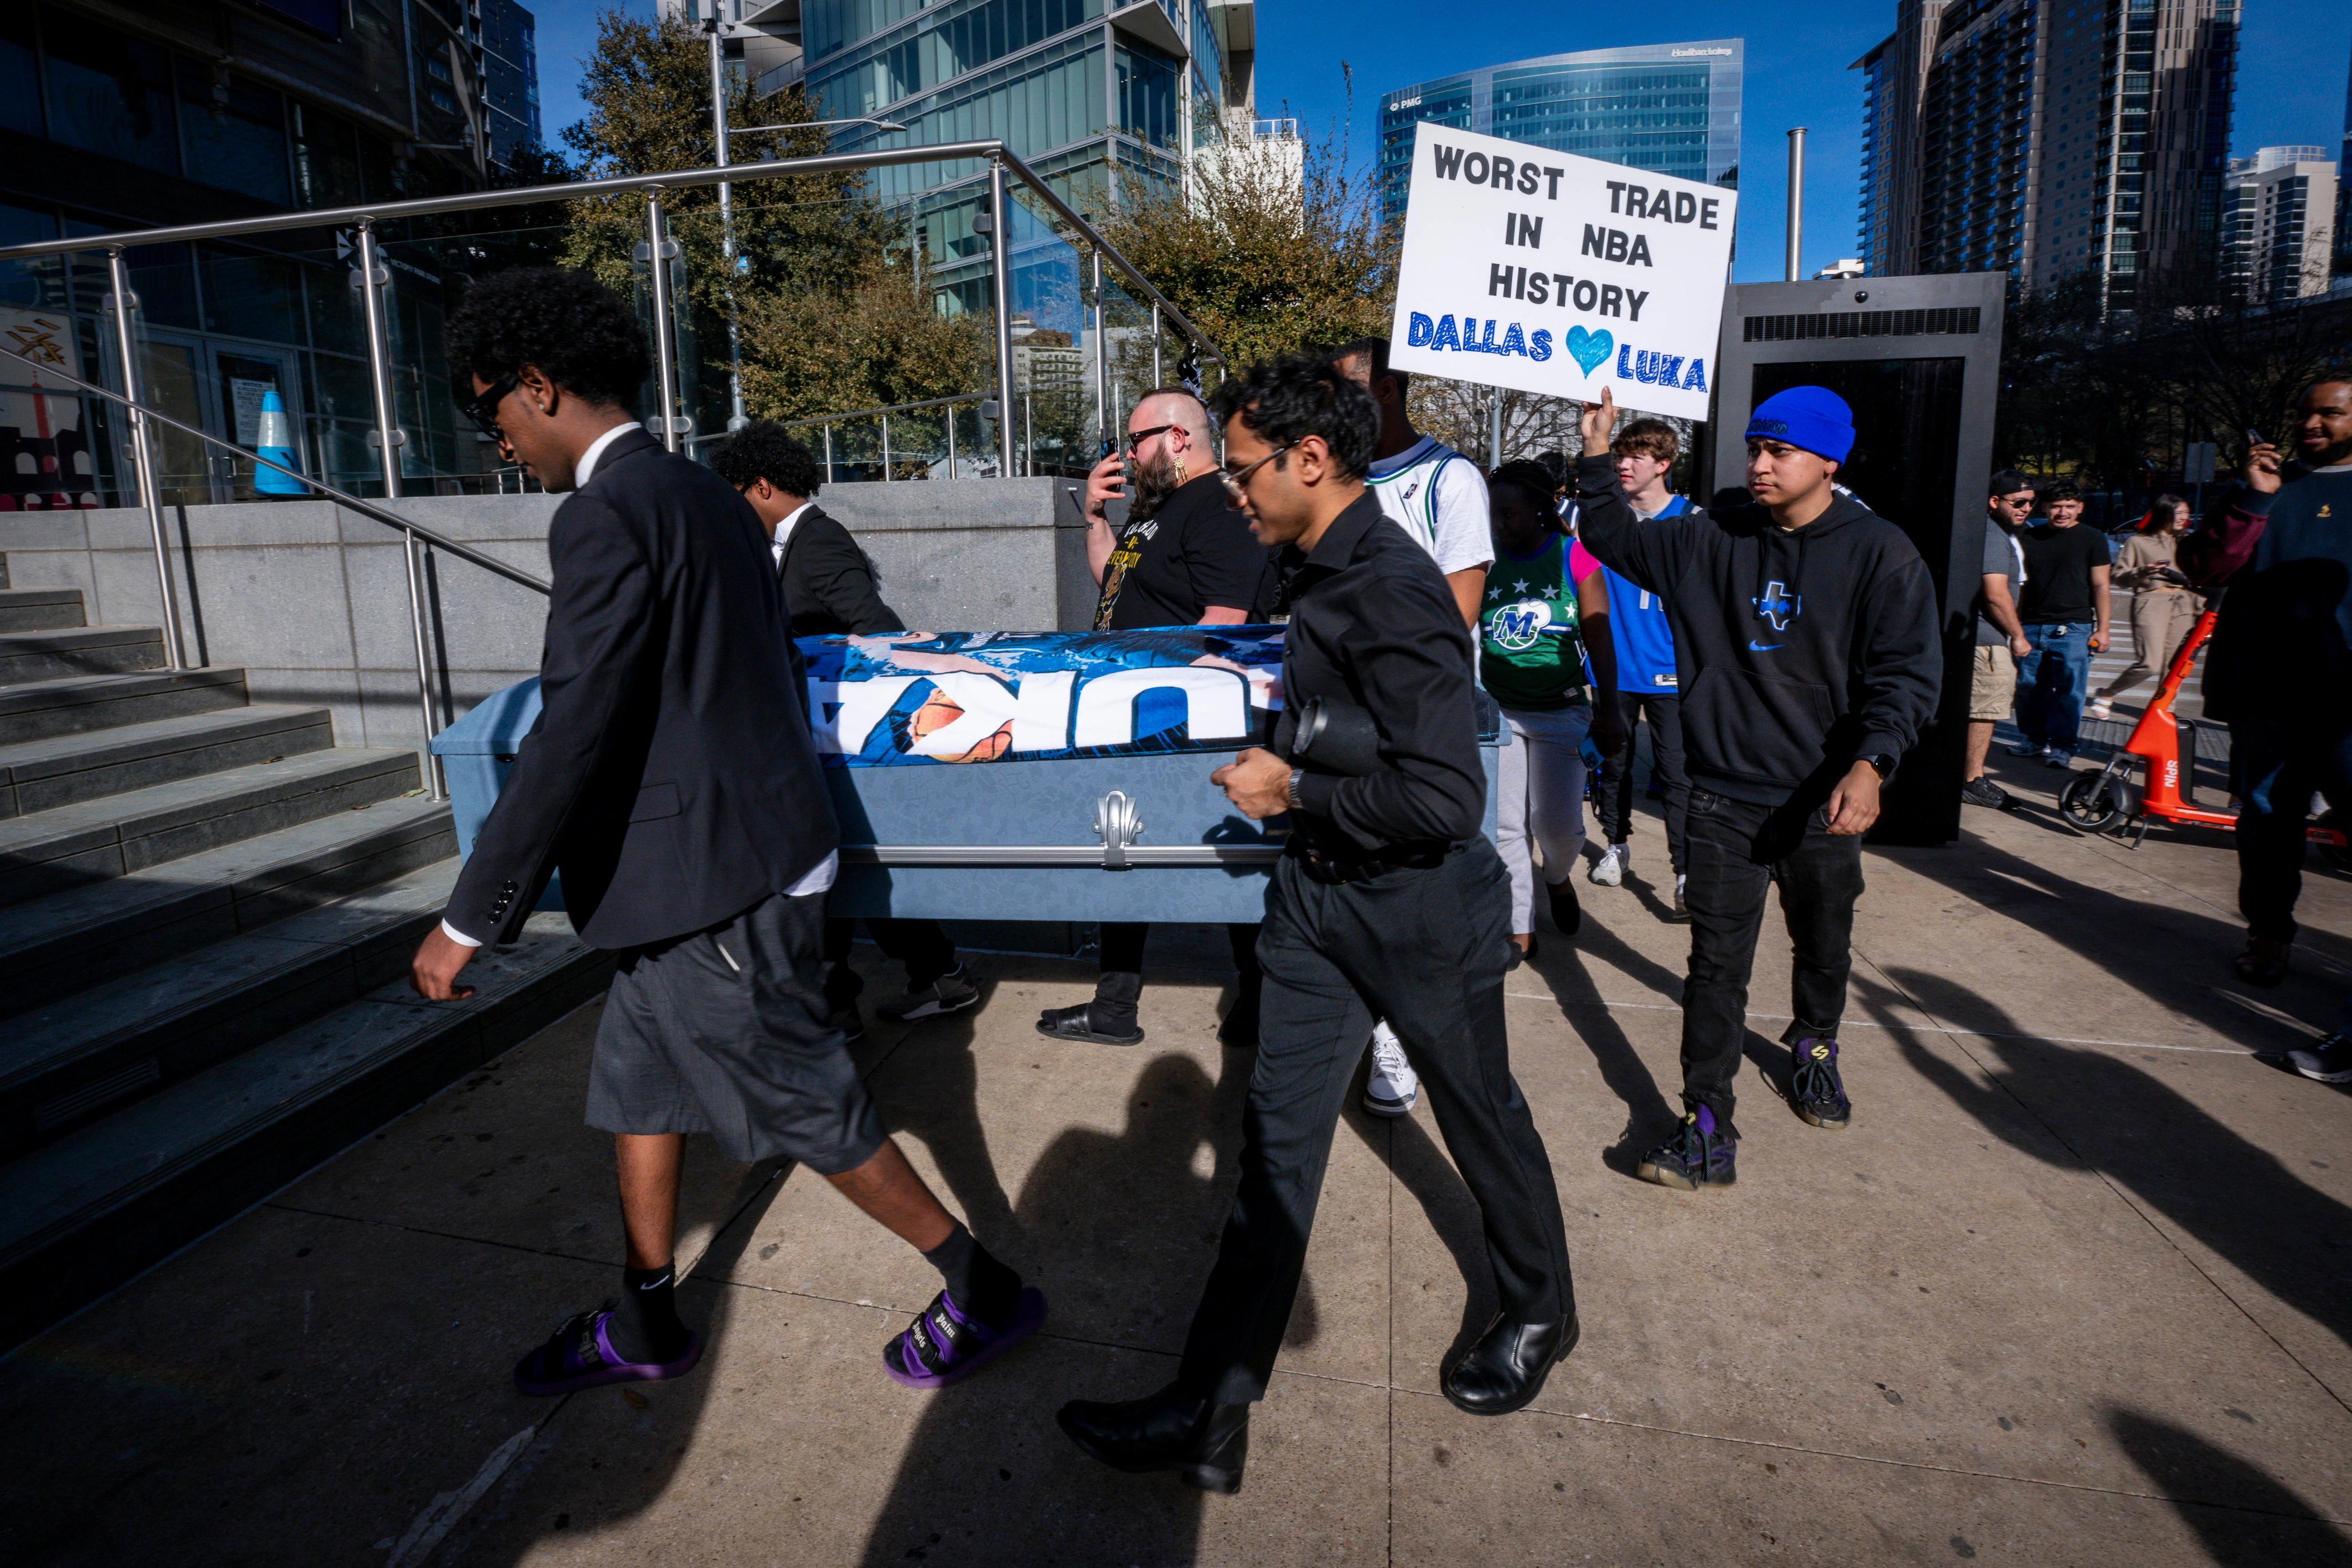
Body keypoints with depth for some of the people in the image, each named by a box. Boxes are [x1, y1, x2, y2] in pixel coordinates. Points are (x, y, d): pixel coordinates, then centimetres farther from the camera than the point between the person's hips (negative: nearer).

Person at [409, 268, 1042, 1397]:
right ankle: (643, 1325, 37)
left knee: (810, 1110, 4)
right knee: (636, 1085, 20)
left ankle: (982, 1293, 20)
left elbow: (571, 735, -24)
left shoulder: (604, 517, -19)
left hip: (708, 886, -10)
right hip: (744, 853, 10)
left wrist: (471, 920, -18)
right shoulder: (705, 495, 11)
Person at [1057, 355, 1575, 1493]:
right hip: (1322, 898, 8)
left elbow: (1446, 798, -31)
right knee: (1278, 1135, 7)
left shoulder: (1393, 593, -25)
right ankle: (1211, 1410, 16)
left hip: (1422, 910, -8)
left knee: (1481, 1120, 16)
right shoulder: (1322, 569, 4)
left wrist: (1293, 792, -22)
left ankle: (1538, 1312, 45)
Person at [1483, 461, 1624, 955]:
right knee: (1505, 826, 2)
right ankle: (1519, 928, 16)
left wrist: (1608, 712, -2)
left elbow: (1599, 637, 0)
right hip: (1497, 711, 1)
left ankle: (1558, 878, 31)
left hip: (1561, 711, -1)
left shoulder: (1573, 556, -3)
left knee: (1558, 825, -4)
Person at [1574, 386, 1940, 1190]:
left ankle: (1815, 1047, 51)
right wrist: (1597, 454, 1)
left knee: (1823, 947, 21)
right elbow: (1618, 541, 13)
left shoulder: (1879, 553, -6)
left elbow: (1909, 671, -11)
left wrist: (1870, 763, -26)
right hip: (1725, 797, 1)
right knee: (1716, 963, -2)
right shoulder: (1713, 540, 2)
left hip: (1824, 800, 0)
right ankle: (1708, 1131, 3)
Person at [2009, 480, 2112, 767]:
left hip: (2073, 628, -3)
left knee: (2069, 690, -5)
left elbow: (2100, 586, 4)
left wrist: (2102, 629, -1)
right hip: (2032, 627, 3)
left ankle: (2062, 745, 4)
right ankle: (2035, 739, 19)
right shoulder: (2029, 538, 13)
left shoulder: (2092, 539, 5)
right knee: (2029, 687, 5)